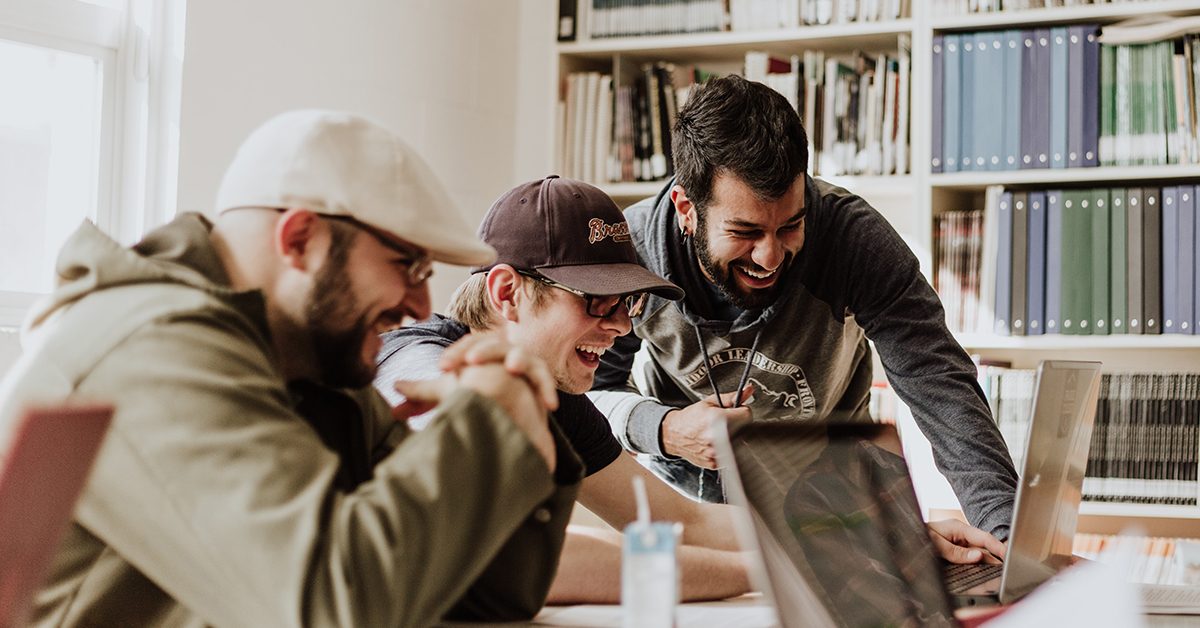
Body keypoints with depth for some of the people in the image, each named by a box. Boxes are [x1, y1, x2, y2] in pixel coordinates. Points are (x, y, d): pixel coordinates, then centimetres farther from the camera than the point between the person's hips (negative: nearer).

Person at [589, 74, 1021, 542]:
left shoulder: (855, 236, -25)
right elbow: (587, 390, -10)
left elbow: (939, 385, -28)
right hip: (681, 485, 0)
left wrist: (1008, 531, -41)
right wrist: (663, 430, -32)